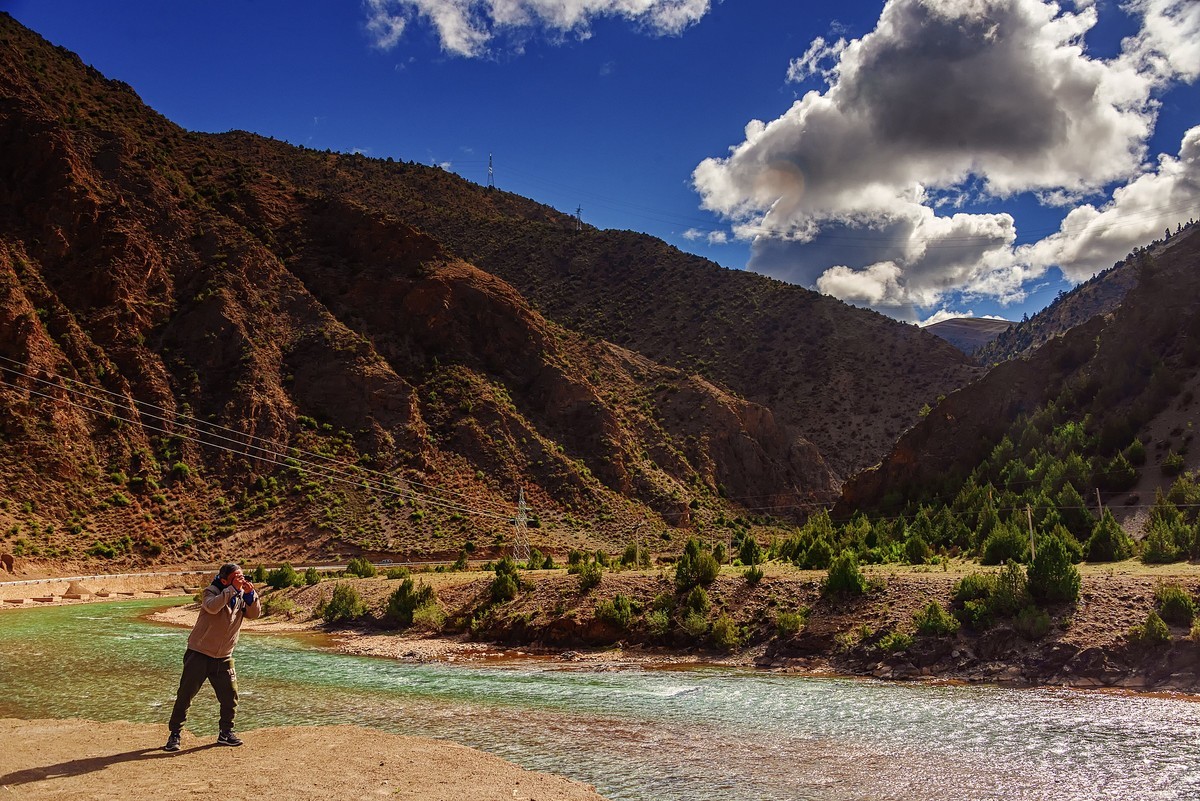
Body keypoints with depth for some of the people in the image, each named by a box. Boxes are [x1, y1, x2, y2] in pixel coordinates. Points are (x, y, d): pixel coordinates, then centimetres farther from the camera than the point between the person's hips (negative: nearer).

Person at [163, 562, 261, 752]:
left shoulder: (241, 596, 3)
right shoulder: (212, 592, -13)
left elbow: (254, 613, -8)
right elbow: (212, 607, -35)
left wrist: (250, 594, -22)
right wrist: (232, 589, -34)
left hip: (224, 658, 5)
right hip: (199, 654, -5)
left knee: (230, 695, 3)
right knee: (185, 695, 0)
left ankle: (226, 732, 17)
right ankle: (174, 734, 11)